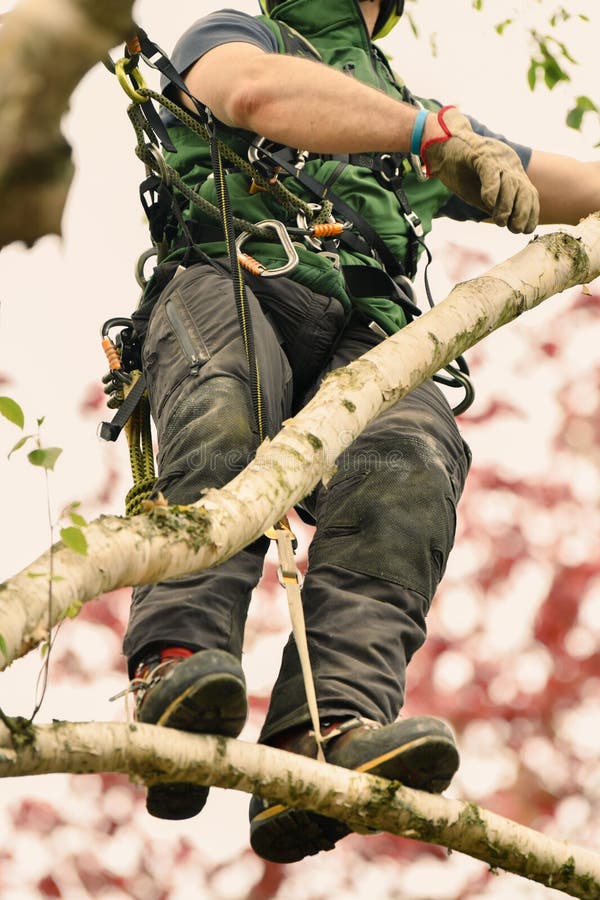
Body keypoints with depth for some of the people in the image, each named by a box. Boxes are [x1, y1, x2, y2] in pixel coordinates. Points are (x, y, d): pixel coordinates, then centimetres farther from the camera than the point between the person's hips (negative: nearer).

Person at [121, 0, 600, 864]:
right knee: (227, 413, -39)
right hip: (230, 286, -2)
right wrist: (435, 132, -11)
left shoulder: (412, 115, 39)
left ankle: (325, 739, -52)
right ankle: (177, 665, -54)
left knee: (411, 458, -33)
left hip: (361, 339, 3)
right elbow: (256, 92, -2)